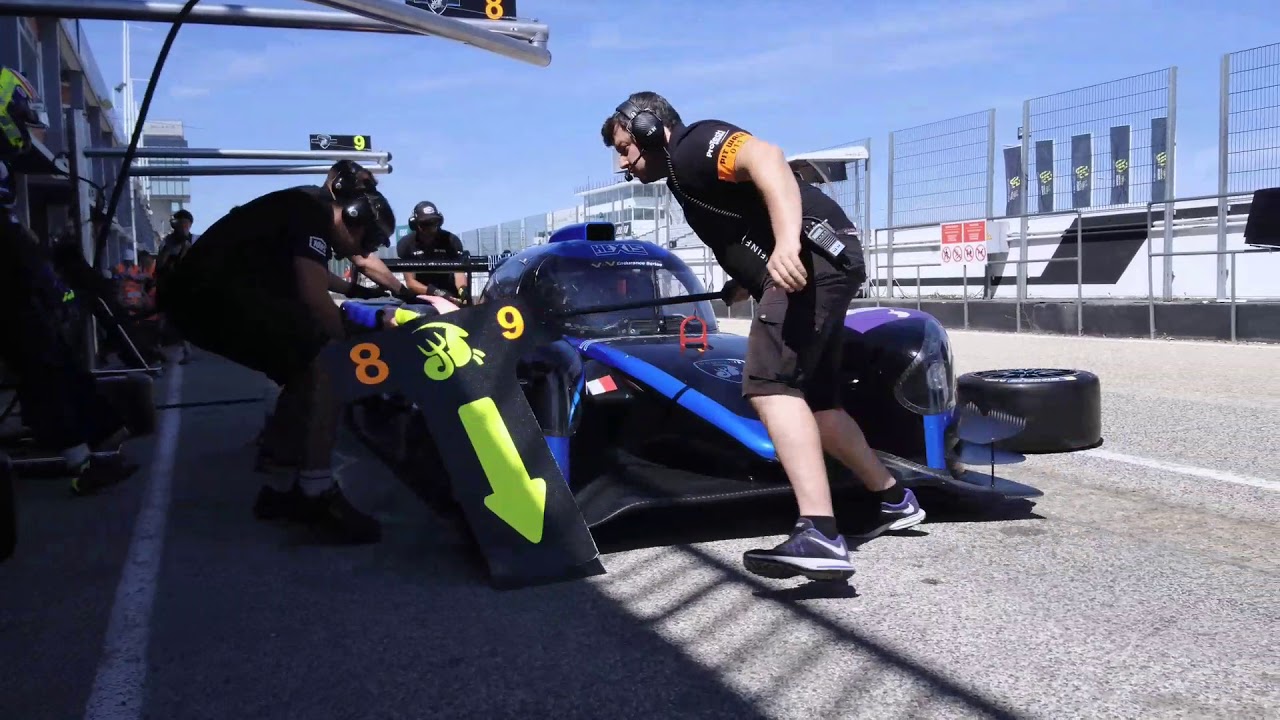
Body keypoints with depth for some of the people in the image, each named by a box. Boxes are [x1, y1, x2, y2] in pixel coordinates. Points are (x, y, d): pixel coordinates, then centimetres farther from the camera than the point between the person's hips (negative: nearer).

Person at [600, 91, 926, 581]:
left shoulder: (692, 145, -3)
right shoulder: (684, 175, 27)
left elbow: (765, 157, -23)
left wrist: (788, 240, -36)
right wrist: (744, 283, 38)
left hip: (812, 255, -11)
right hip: (817, 264, 11)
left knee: (769, 383, -23)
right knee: (814, 398, 17)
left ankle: (819, 536, -33)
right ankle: (894, 500, 32)